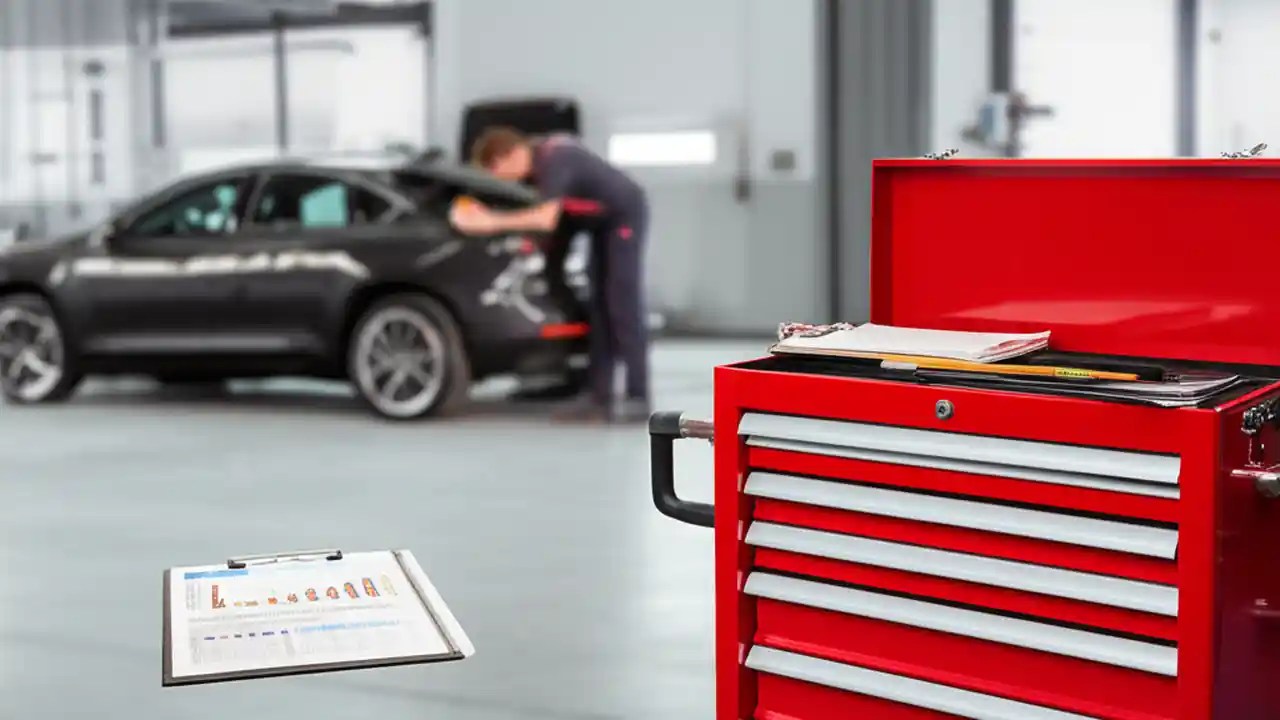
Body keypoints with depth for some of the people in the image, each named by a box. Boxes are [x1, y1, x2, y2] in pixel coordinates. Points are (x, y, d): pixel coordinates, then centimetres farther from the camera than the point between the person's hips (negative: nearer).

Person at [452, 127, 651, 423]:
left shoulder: (554, 160, -31)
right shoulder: (532, 157, -3)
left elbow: (546, 219, -40)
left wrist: (492, 221, -38)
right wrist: (481, 210, -8)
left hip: (625, 215, -9)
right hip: (603, 221, 9)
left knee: (623, 306, -12)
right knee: (599, 306, 5)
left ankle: (638, 399, -10)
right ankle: (600, 397, 5)